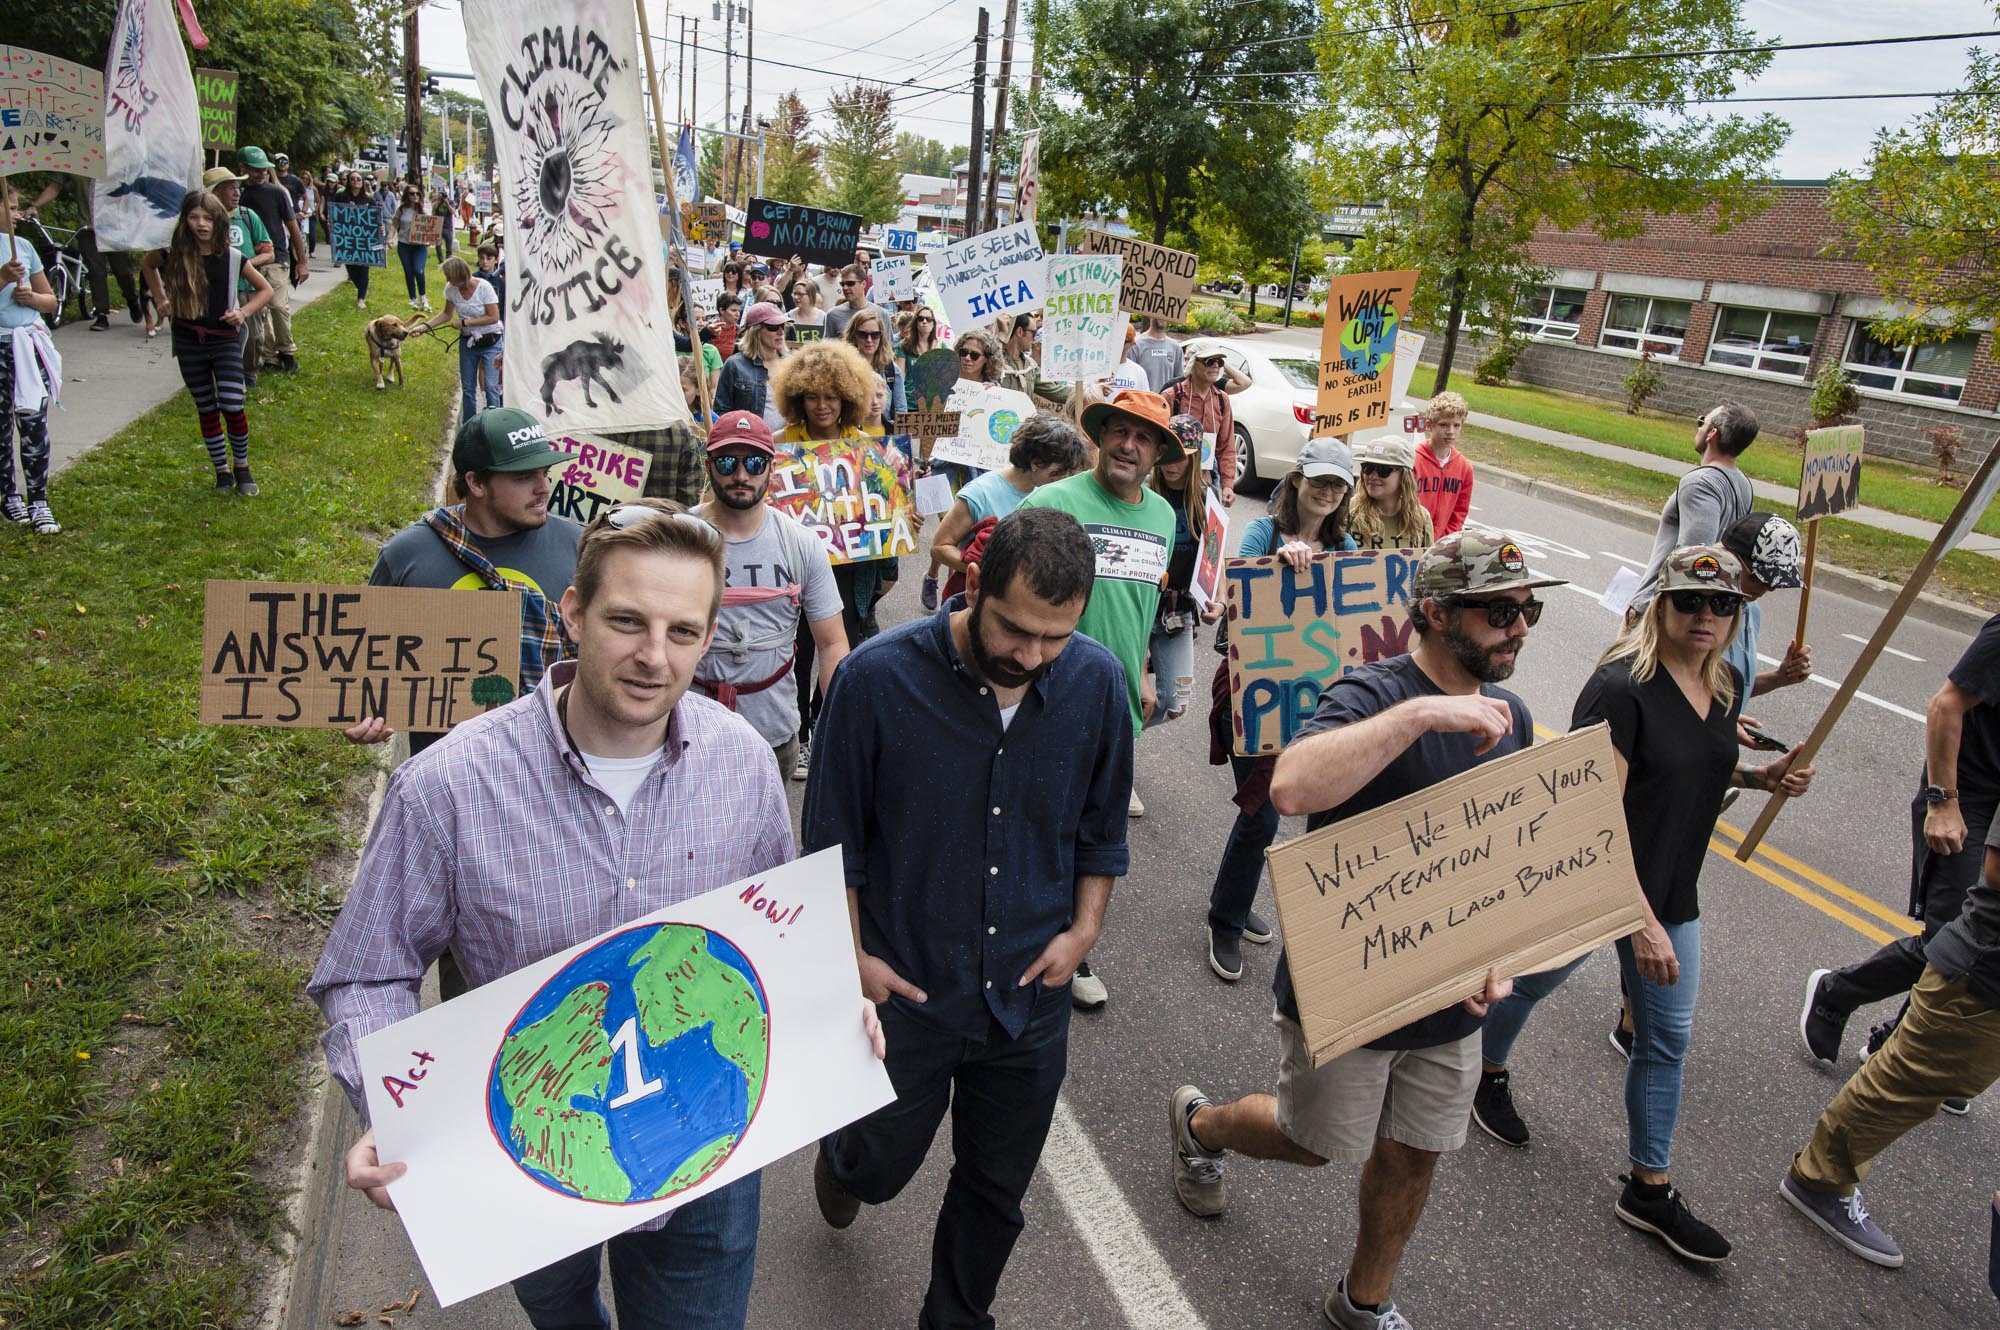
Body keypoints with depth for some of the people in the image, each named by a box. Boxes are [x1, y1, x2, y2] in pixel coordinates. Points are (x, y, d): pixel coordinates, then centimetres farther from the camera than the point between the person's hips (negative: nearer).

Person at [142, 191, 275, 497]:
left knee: (233, 408, -12)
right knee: (206, 411, 9)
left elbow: (265, 290, 6)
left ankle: (241, 466, 9)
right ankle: (222, 471, 19)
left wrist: (244, 312, -7)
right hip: (188, 343, 2)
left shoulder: (232, 258, -5)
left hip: (225, 340, -2)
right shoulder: (173, 254, -3)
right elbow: (149, 265, 20)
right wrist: (161, 300, 10)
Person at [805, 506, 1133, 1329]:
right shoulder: (878, 678, -20)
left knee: (997, 1190, 19)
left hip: (1030, 992, 2)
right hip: (907, 987, -2)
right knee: (881, 1166, 21)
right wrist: (852, 956, -9)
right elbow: (833, 839, -8)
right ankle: (840, 1157, 58)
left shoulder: (1097, 683, -11)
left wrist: (1084, 930, -3)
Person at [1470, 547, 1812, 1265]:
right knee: (1534, 979, 16)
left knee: (1667, 1039, 11)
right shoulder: (1620, 687, -24)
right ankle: (1487, 1073, 46)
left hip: (1671, 895, 7)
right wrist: (1641, 920, -28)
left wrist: (1763, 775, 0)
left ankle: (1649, 1189, 26)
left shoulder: (1726, 683, 1)